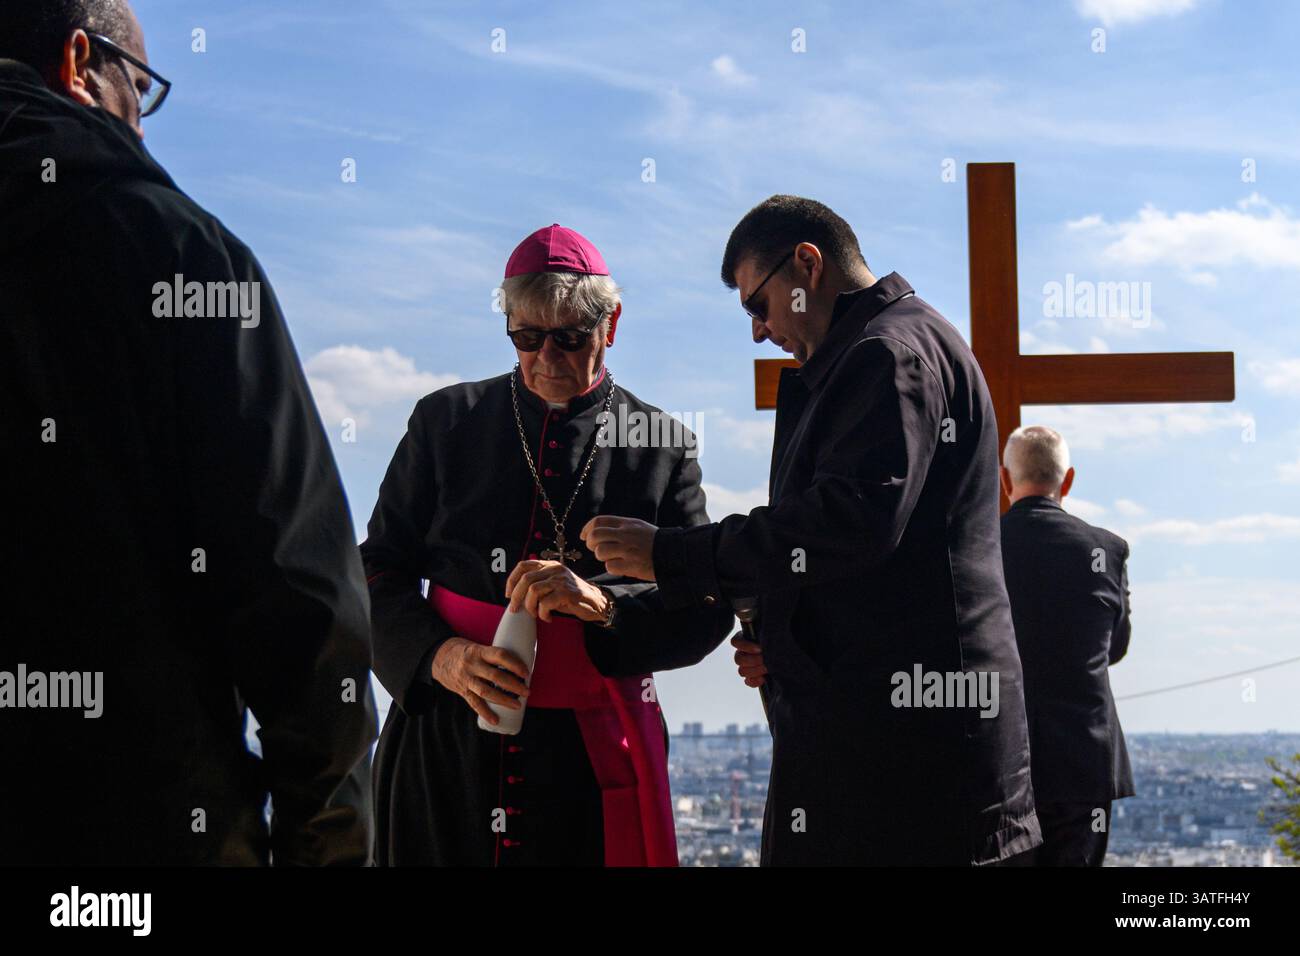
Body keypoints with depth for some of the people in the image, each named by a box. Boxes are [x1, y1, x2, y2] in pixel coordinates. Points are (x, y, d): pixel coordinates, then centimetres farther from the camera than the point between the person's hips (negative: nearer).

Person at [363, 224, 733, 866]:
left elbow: (706, 610, -1)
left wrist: (603, 606, -20)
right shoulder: (447, 421, 7)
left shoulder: (664, 447, 5)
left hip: (591, 754, -1)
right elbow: (381, 571, 6)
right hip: (446, 741, 1)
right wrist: (438, 655, -14)